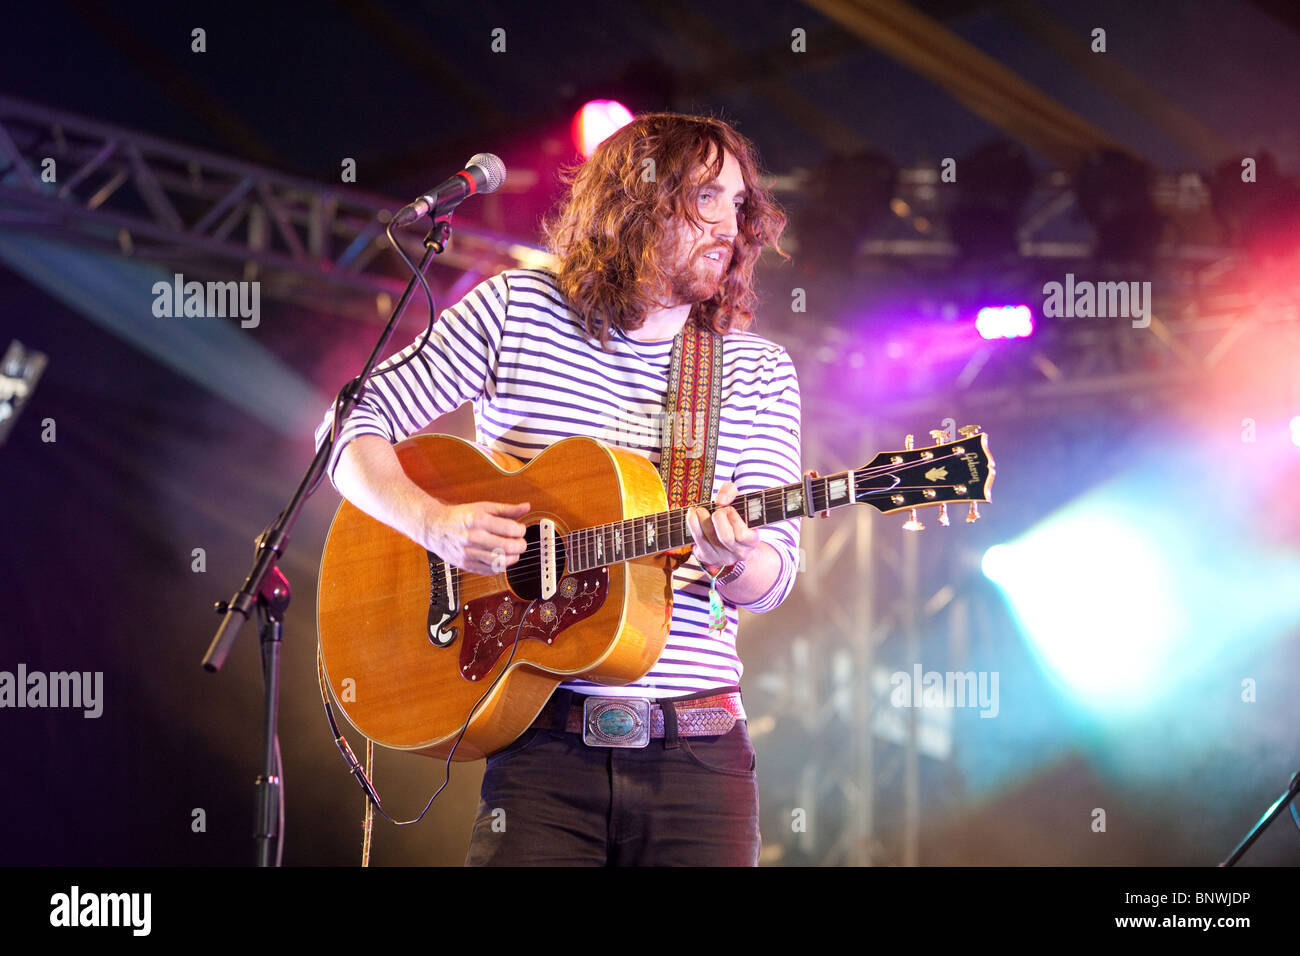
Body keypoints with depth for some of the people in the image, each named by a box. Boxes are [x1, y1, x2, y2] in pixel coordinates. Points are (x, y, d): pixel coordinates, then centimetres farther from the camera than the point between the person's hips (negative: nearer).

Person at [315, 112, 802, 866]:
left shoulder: (759, 373, 8)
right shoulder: (514, 310, 3)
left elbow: (771, 580, 5)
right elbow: (352, 429, 4)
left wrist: (732, 559, -19)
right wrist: (435, 524, -13)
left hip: (697, 748, 2)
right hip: (543, 743, -2)